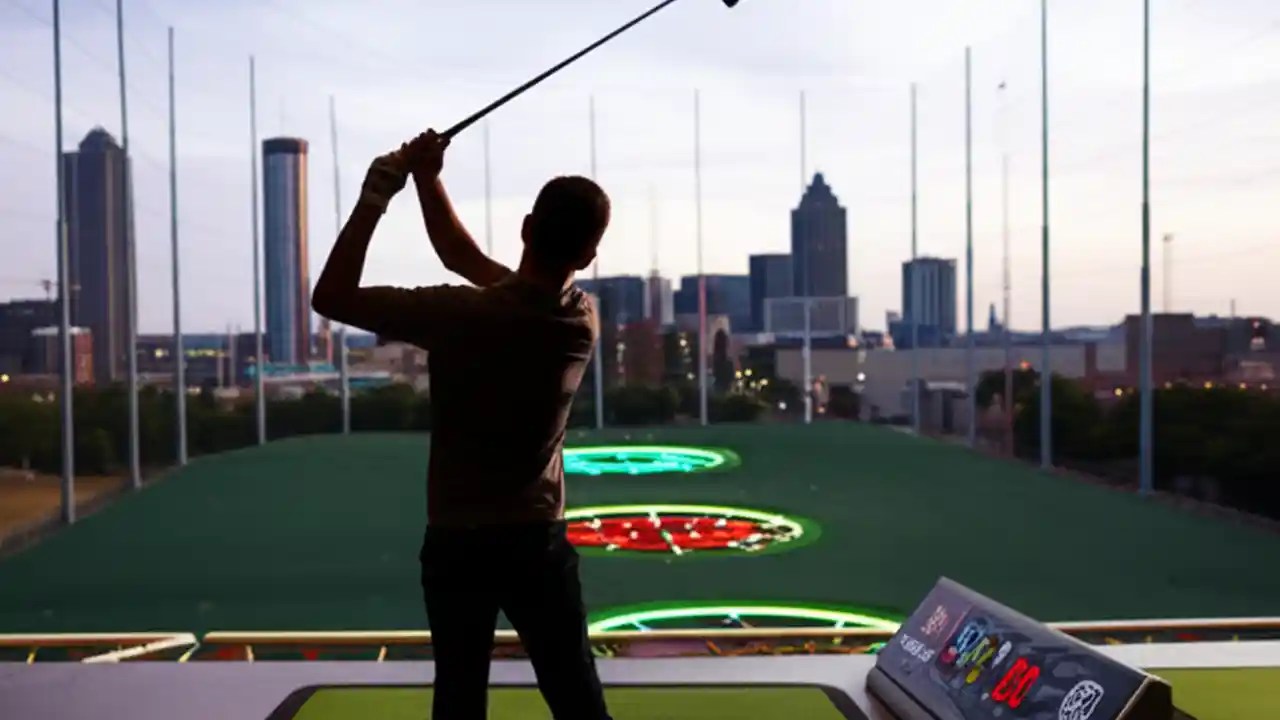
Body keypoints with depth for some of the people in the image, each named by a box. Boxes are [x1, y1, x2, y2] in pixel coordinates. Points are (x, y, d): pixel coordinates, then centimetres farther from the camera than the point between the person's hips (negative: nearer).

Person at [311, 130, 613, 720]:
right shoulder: (583, 320, -6)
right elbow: (470, 261, 8)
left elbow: (331, 298, -12)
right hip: (538, 543, 2)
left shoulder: (463, 315, -20)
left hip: (458, 544, -2)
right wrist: (428, 181, 7)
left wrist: (374, 198, -9)